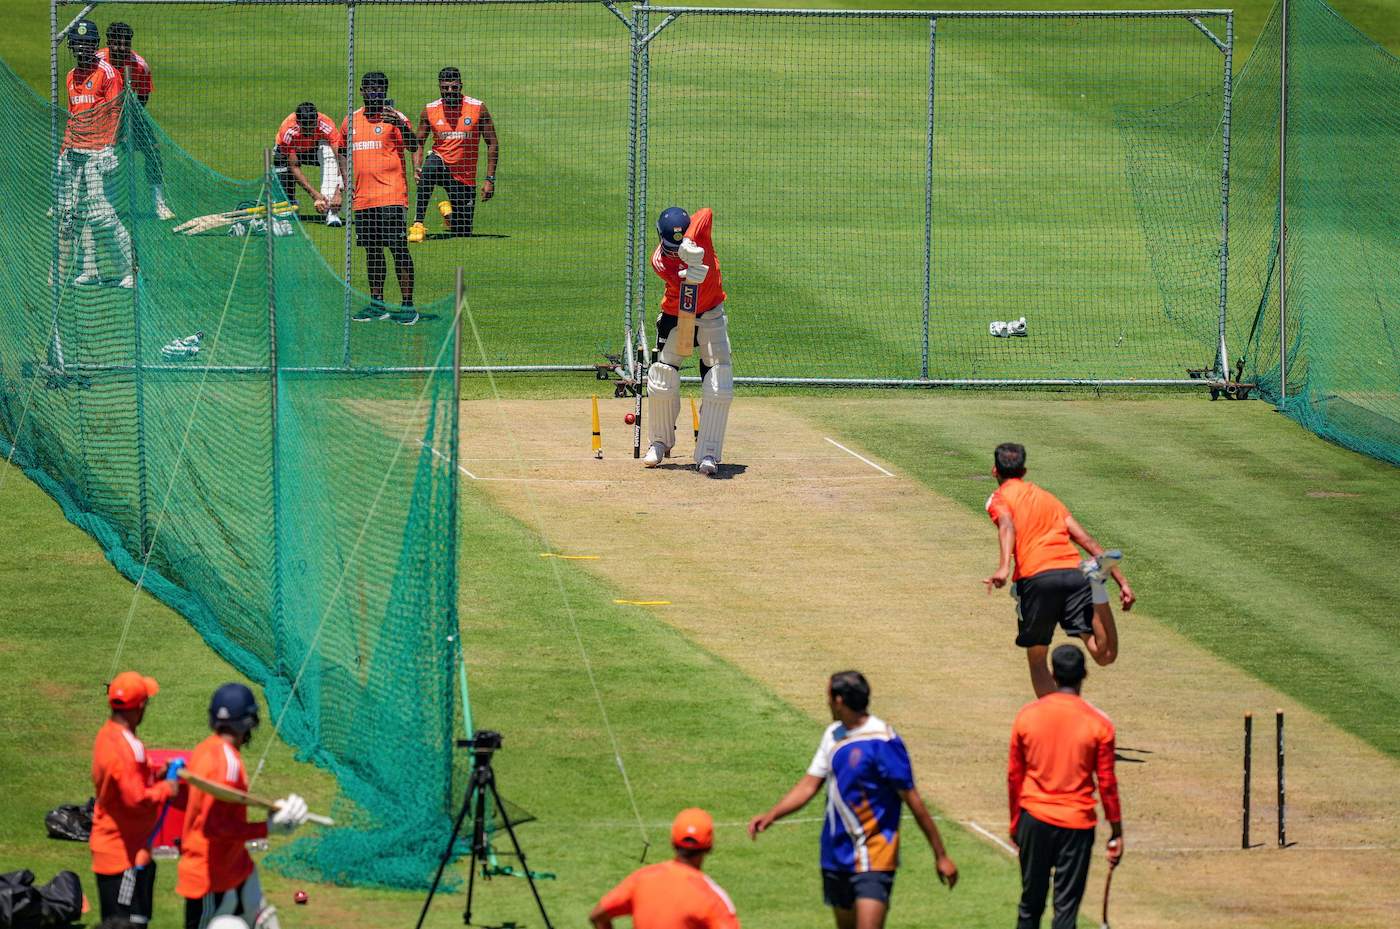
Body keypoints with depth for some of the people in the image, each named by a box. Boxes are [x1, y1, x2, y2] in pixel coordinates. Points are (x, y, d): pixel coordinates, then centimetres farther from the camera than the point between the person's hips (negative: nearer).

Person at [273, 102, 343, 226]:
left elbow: (340, 159, -40)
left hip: (317, 148, 0)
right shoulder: (288, 132, -37)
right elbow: (294, 167, -34)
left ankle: (332, 211, -38)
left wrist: (337, 192, -52)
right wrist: (314, 194, -42)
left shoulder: (327, 126, -37)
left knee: (328, 152, -34)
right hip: (290, 152, 0)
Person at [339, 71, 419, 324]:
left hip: (391, 196, -6)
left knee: (398, 248, -9)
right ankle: (376, 305, 17)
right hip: (362, 198, 6)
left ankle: (407, 306, -7)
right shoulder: (351, 120, 14)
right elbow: (344, 153, 26)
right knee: (372, 251, 10)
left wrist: (402, 126, -35)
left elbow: (413, 147, -17)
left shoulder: (395, 118, -3)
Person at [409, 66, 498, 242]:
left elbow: (492, 143, -2)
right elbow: (418, 143, 4)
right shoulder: (430, 111, -4)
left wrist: (489, 179, -7)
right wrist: (416, 170, -15)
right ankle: (418, 223, -34)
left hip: (465, 177, 0)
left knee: (463, 232, 0)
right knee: (430, 166, -39)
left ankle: (447, 206, 35)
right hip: (441, 164, 0)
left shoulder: (478, 108, -7)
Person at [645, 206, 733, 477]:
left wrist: (689, 241, -57)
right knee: (662, 384, 1)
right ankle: (661, 443, 26)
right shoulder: (659, 261, -21)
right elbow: (680, 286, -34)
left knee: (719, 389, -10)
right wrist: (691, 276, -57)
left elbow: (707, 213, -42)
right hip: (675, 318, 0)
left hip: (710, 317, 0)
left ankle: (708, 454, -5)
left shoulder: (699, 230, -19)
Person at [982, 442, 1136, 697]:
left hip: (1036, 578, -3)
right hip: (1074, 573, 3)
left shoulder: (998, 498, 13)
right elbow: (1087, 540, 23)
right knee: (1105, 655, -9)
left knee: (1037, 662, 12)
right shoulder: (1046, 496, 29)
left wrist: (1004, 567, -28)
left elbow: (1007, 526, -11)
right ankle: (1096, 579, -25)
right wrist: (1122, 581, 20)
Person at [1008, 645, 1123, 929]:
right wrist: (1116, 833, 6)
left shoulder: (1027, 716, -2)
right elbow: (1107, 784, -4)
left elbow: (1014, 776, 5)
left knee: (1031, 902, 14)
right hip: (1076, 824, -2)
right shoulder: (1099, 724, -8)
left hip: (1034, 819, 2)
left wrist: (1015, 823, 16)